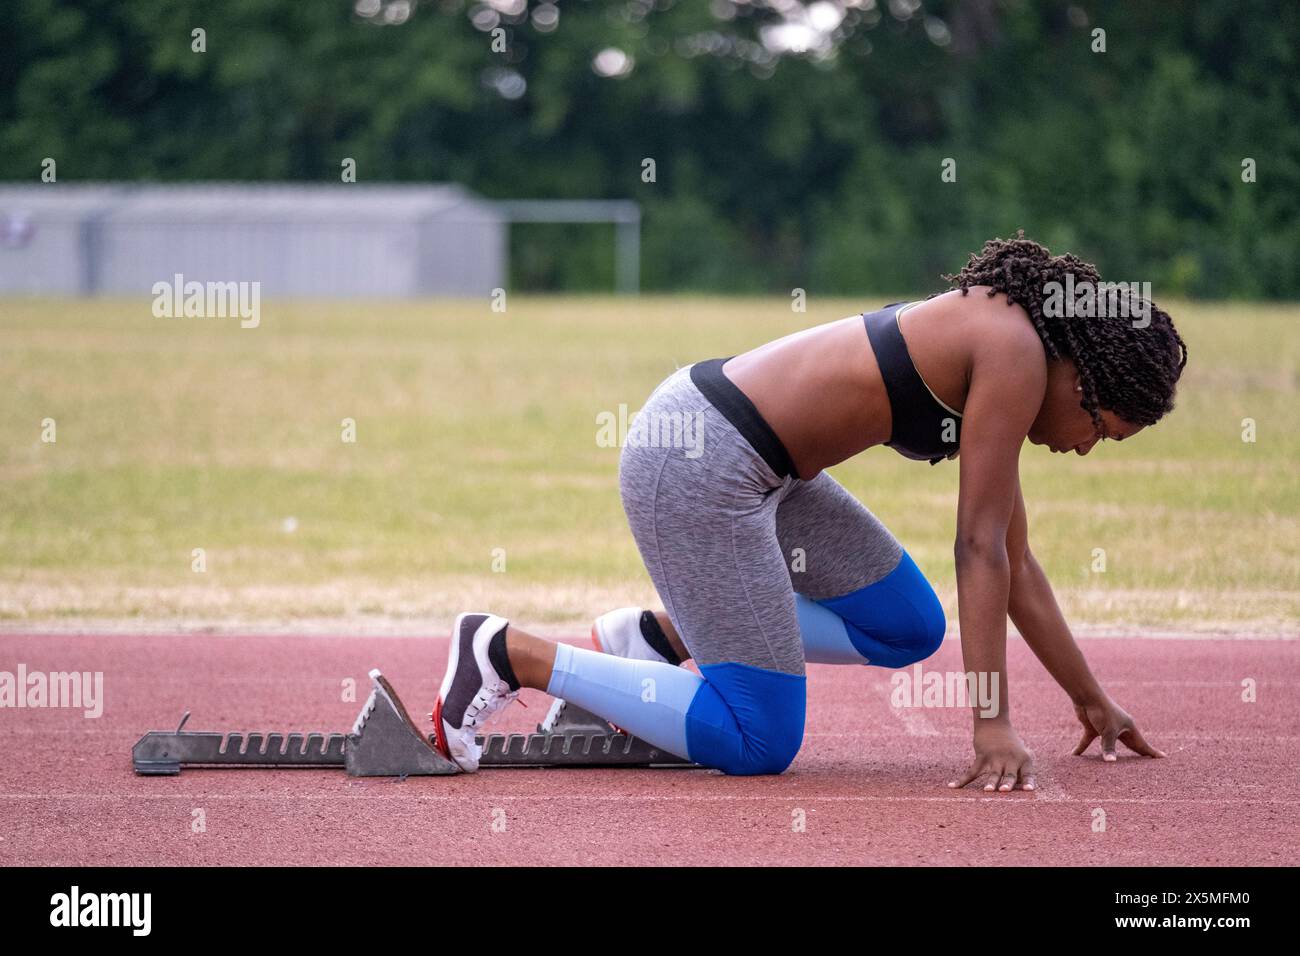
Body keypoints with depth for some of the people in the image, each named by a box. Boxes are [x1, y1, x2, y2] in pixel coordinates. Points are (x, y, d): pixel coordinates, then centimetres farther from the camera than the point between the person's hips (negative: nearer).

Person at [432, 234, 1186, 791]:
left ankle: (658, 636, 14)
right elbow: (980, 548, -14)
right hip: (698, 463, -10)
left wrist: (1092, 700, 26)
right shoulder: (1016, 354, -12)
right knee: (757, 741, -6)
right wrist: (993, 727, -14)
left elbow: (1013, 560, 22)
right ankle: (509, 653, -4)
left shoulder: (992, 344, 16)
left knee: (909, 628, 19)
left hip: (738, 452, 10)